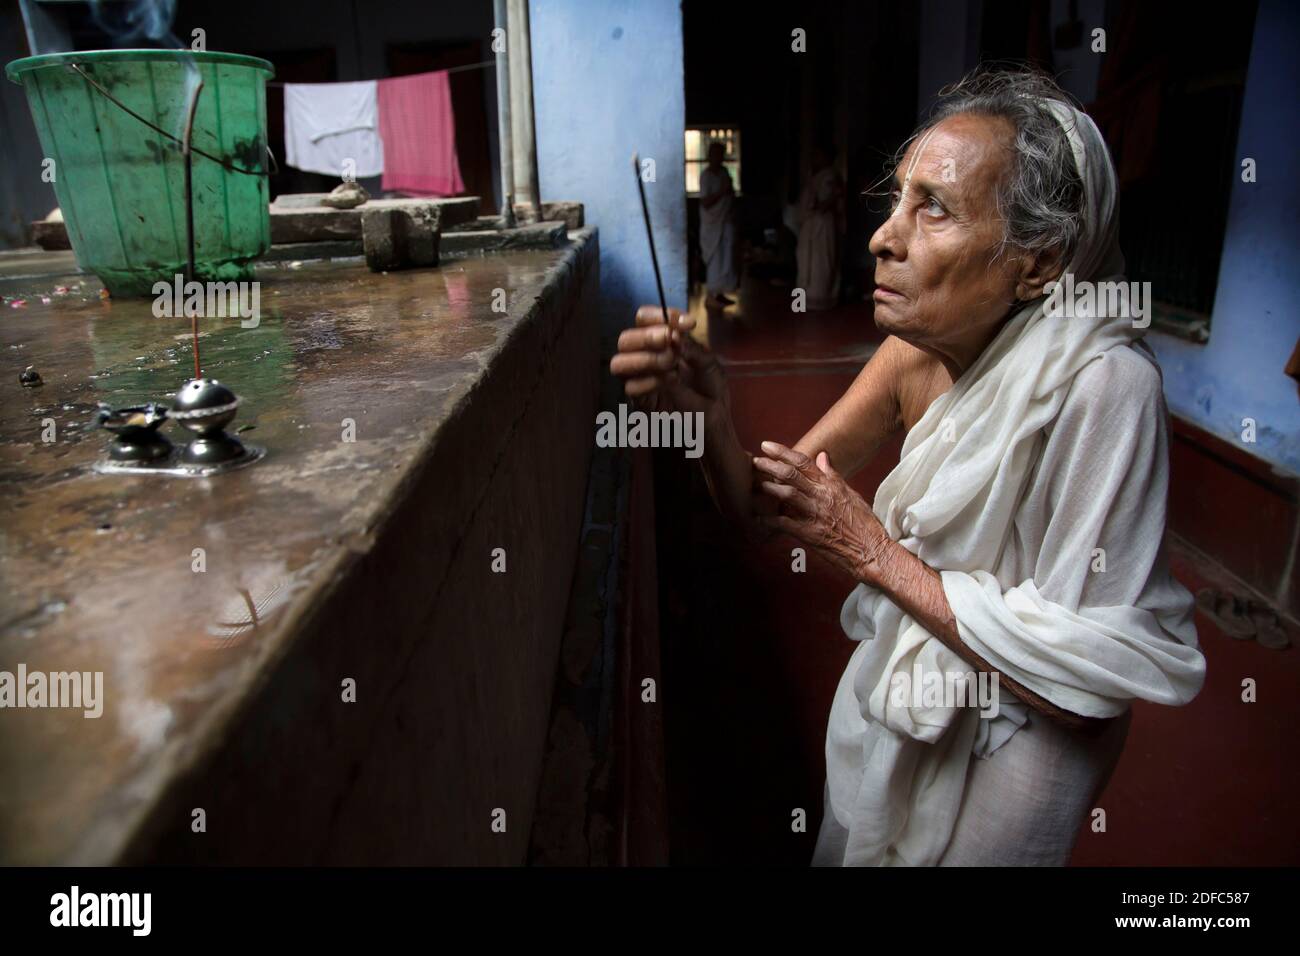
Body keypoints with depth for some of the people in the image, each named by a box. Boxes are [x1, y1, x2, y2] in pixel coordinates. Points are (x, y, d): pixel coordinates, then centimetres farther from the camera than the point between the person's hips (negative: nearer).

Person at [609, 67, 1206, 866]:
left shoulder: (1098, 384, -31)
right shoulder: (917, 352, -13)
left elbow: (1084, 682, -29)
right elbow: (766, 509, -10)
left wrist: (874, 552, -27)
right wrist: (711, 417, -30)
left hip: (1013, 746, -5)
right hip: (897, 680, 5)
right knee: (847, 846, 27)